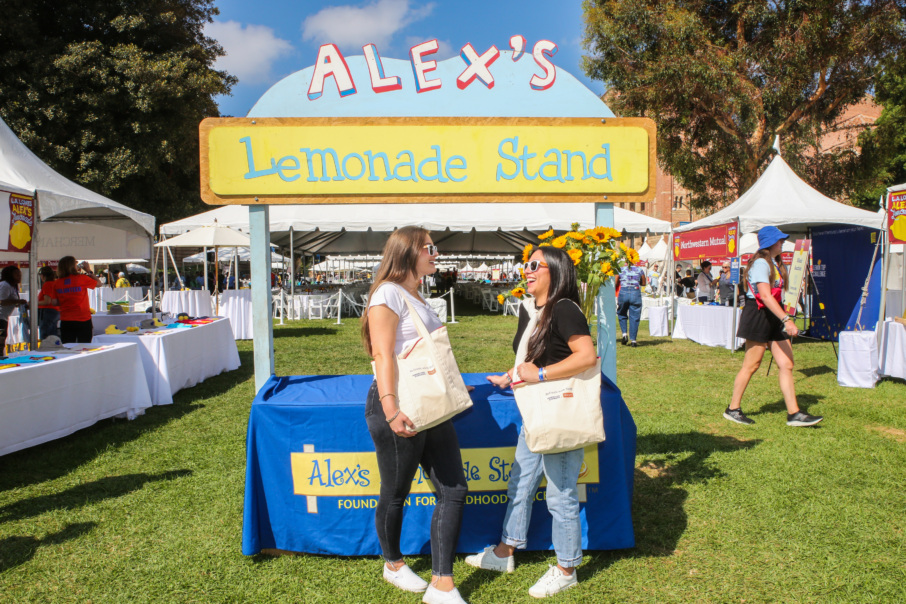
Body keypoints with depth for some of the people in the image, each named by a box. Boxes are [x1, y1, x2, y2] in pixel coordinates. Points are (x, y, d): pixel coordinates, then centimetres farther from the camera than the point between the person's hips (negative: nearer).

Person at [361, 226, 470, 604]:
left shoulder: (417, 297, 18)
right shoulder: (388, 293, -11)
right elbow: (382, 356, -20)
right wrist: (390, 410, -28)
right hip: (400, 410, -9)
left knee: (454, 491, 5)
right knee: (395, 494, 11)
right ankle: (393, 564, 35)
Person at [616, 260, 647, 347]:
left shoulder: (620, 269, 3)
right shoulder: (639, 269, 5)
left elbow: (615, 283, 2)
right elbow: (643, 283, 13)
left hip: (623, 292, 0)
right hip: (636, 293, 0)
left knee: (622, 314, 20)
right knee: (634, 317, 5)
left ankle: (624, 333, 3)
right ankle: (633, 340, 4)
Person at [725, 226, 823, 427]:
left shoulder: (775, 263, 18)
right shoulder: (761, 263, -14)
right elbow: (765, 296, -24)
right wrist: (787, 319, -29)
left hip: (773, 317, 9)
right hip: (759, 315, -9)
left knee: (787, 364, 4)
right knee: (751, 364, -3)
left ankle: (794, 413, 6)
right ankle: (733, 409, 8)